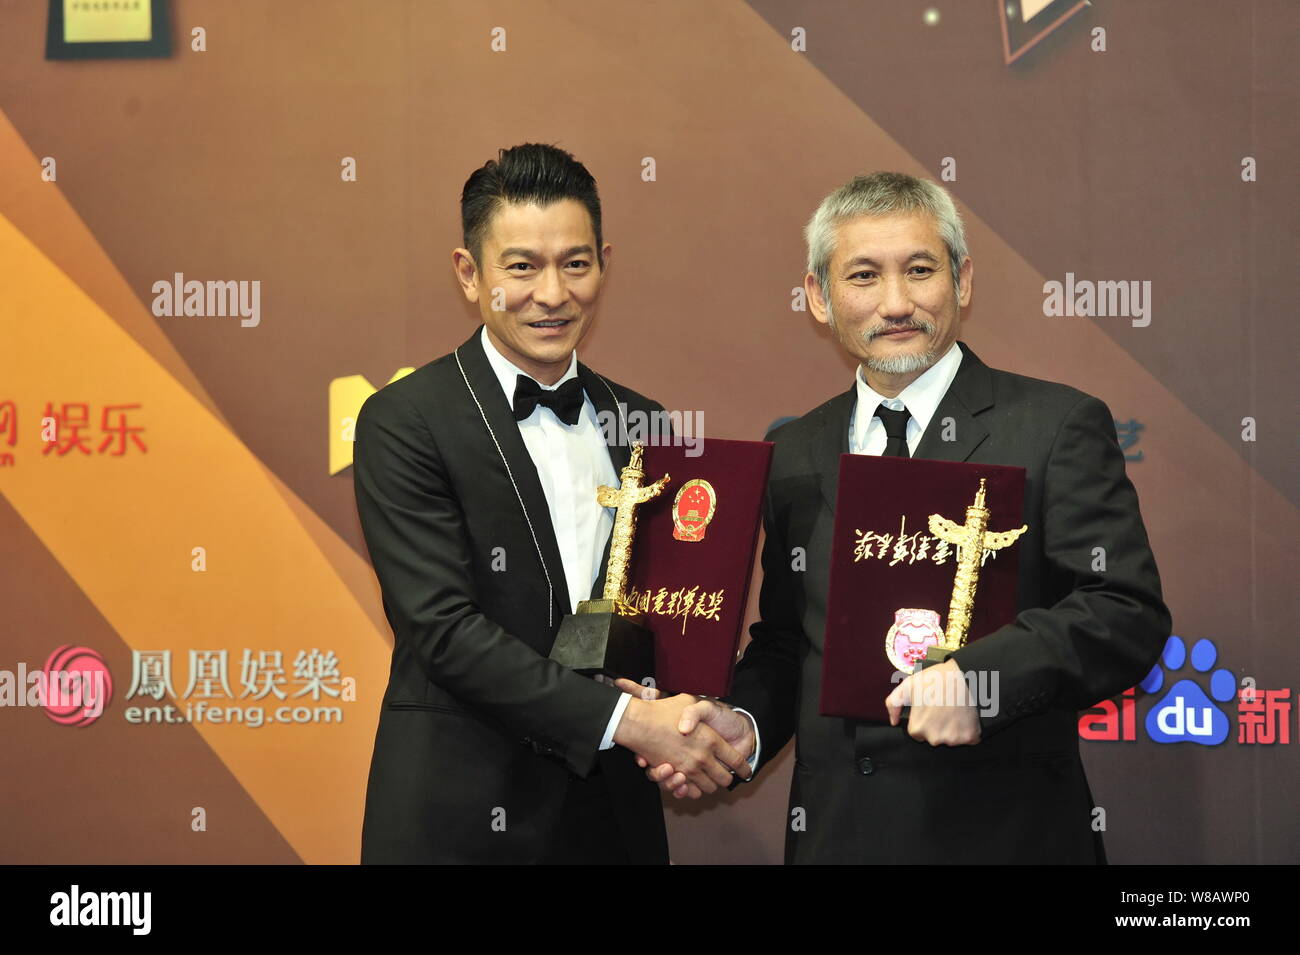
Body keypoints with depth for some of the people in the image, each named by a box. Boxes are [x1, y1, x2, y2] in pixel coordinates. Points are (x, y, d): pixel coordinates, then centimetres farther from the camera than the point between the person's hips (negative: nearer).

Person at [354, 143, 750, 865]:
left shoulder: (641, 425, 8)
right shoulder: (403, 422, -8)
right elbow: (442, 626, -16)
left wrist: (692, 725, -9)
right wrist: (625, 719, -22)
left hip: (615, 810, 5)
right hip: (461, 821, -4)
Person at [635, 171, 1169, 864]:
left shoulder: (1059, 427, -6)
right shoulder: (794, 455, 10)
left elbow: (1129, 613, -14)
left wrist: (978, 676, -26)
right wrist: (743, 722, -4)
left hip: (1005, 833, -4)